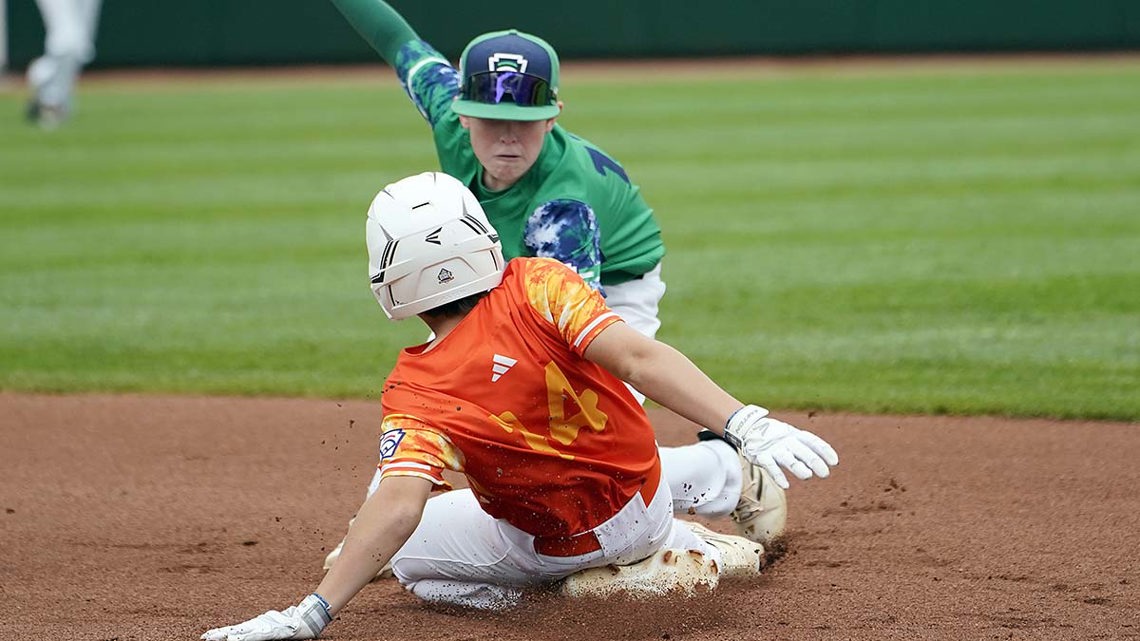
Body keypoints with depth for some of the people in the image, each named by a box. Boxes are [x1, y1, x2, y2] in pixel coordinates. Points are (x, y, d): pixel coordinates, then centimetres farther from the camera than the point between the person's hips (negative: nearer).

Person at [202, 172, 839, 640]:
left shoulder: (412, 392, -23)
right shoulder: (540, 287, -19)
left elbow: (398, 506, -35)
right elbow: (636, 356, -32)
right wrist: (747, 425, -41)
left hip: (556, 546, -5)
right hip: (647, 501, 5)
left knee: (403, 552, 17)